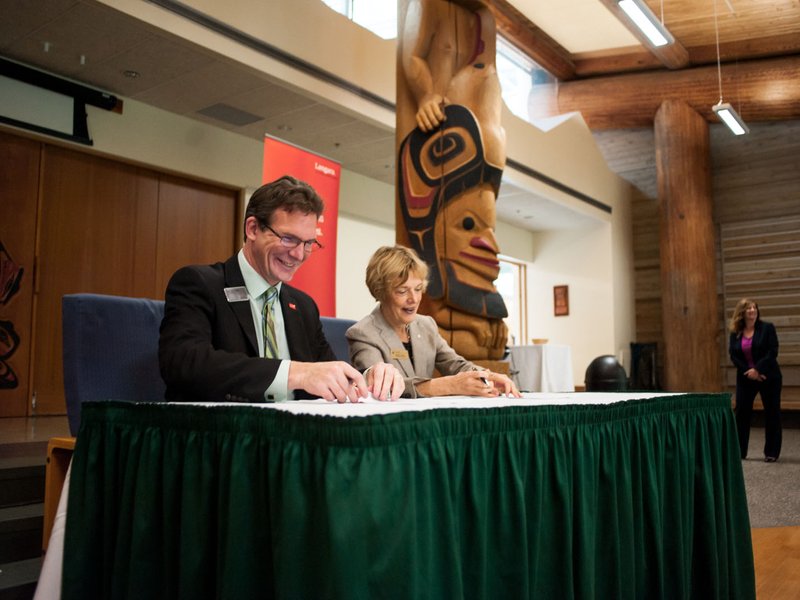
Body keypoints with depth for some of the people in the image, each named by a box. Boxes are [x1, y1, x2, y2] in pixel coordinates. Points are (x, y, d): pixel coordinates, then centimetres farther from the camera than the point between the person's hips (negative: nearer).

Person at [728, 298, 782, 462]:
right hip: (745, 379, 2)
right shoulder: (735, 333, 4)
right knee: (741, 412, 0)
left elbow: (772, 352, -12)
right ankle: (738, 451, 9)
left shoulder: (767, 328, -4)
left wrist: (757, 369, -20)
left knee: (772, 413, 2)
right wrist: (749, 372, -14)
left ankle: (772, 452, 12)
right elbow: (734, 356, -2)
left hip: (768, 377, -2)